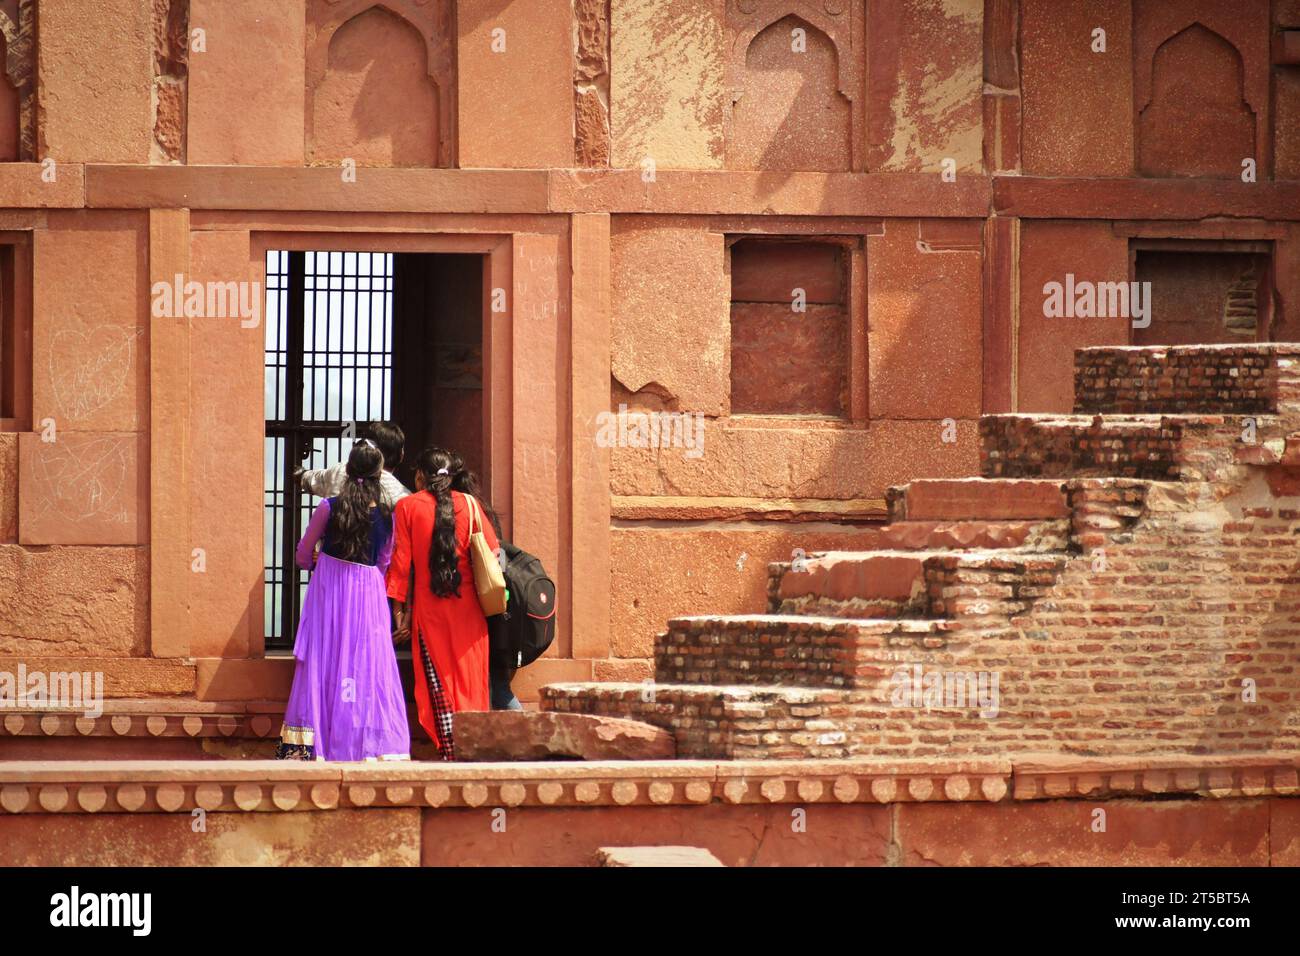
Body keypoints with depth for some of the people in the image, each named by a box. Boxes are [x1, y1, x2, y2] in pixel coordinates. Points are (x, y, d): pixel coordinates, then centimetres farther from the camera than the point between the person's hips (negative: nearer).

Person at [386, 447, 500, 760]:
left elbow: (401, 562, -2)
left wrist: (400, 612, -1)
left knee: (439, 686, 1)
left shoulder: (407, 506, 0)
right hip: (468, 607, 2)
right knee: (470, 682, 6)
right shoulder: (469, 504, 6)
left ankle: (450, 754, -7)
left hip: (429, 608, -2)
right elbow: (493, 554, 7)